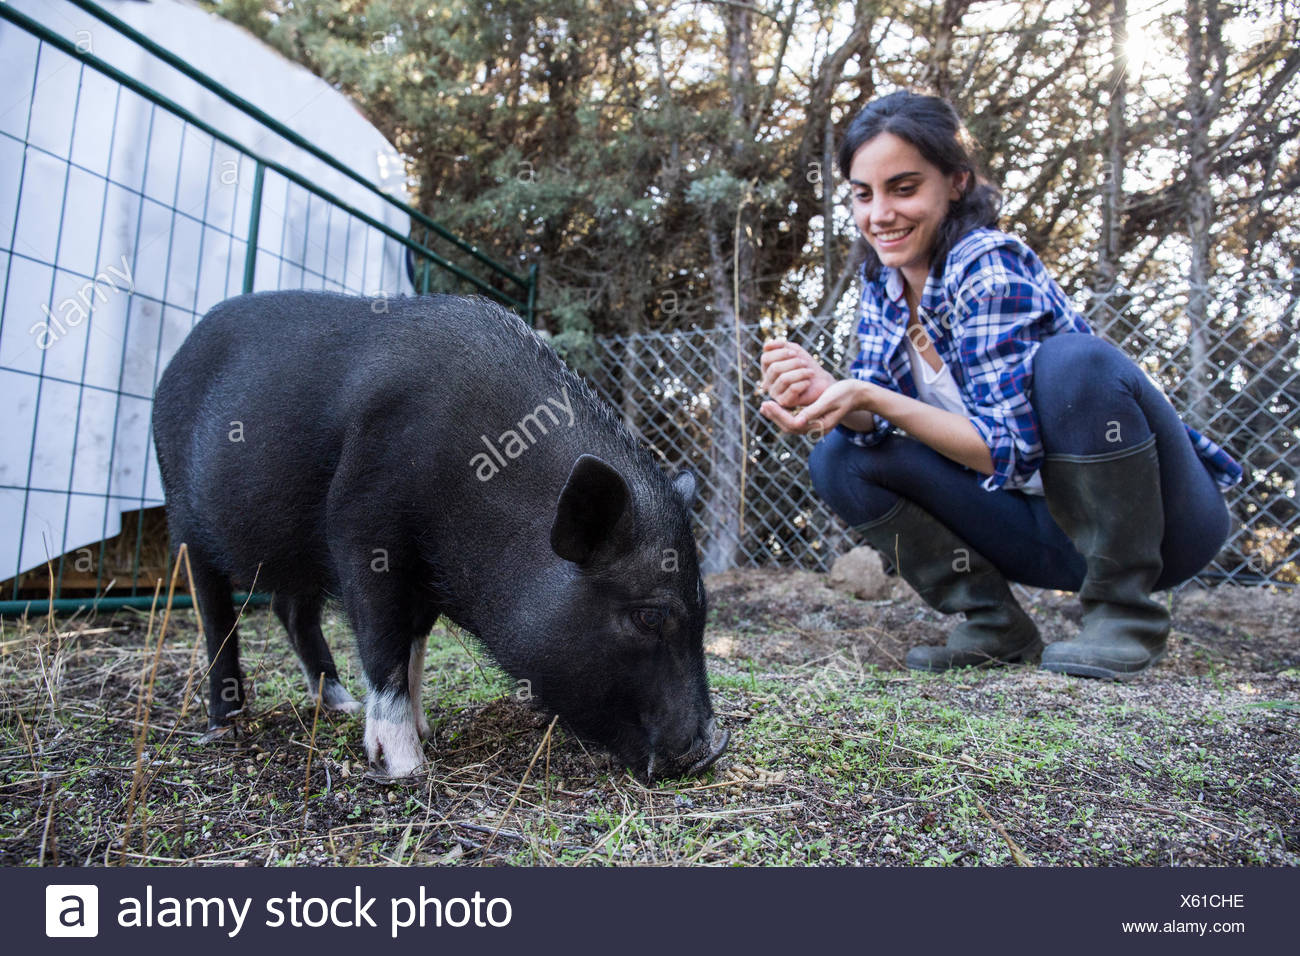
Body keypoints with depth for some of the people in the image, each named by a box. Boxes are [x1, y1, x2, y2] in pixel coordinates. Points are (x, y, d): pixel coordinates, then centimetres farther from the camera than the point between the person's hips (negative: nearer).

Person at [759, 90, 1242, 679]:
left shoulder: (989, 268, -21)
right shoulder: (882, 280, 0)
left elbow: (1011, 449, -25)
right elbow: (879, 415, -5)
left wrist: (867, 396, -33)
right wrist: (824, 390, -26)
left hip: (1153, 516, -5)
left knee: (1077, 359, -34)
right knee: (839, 460, -10)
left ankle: (1125, 611, -14)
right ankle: (996, 626, 0)